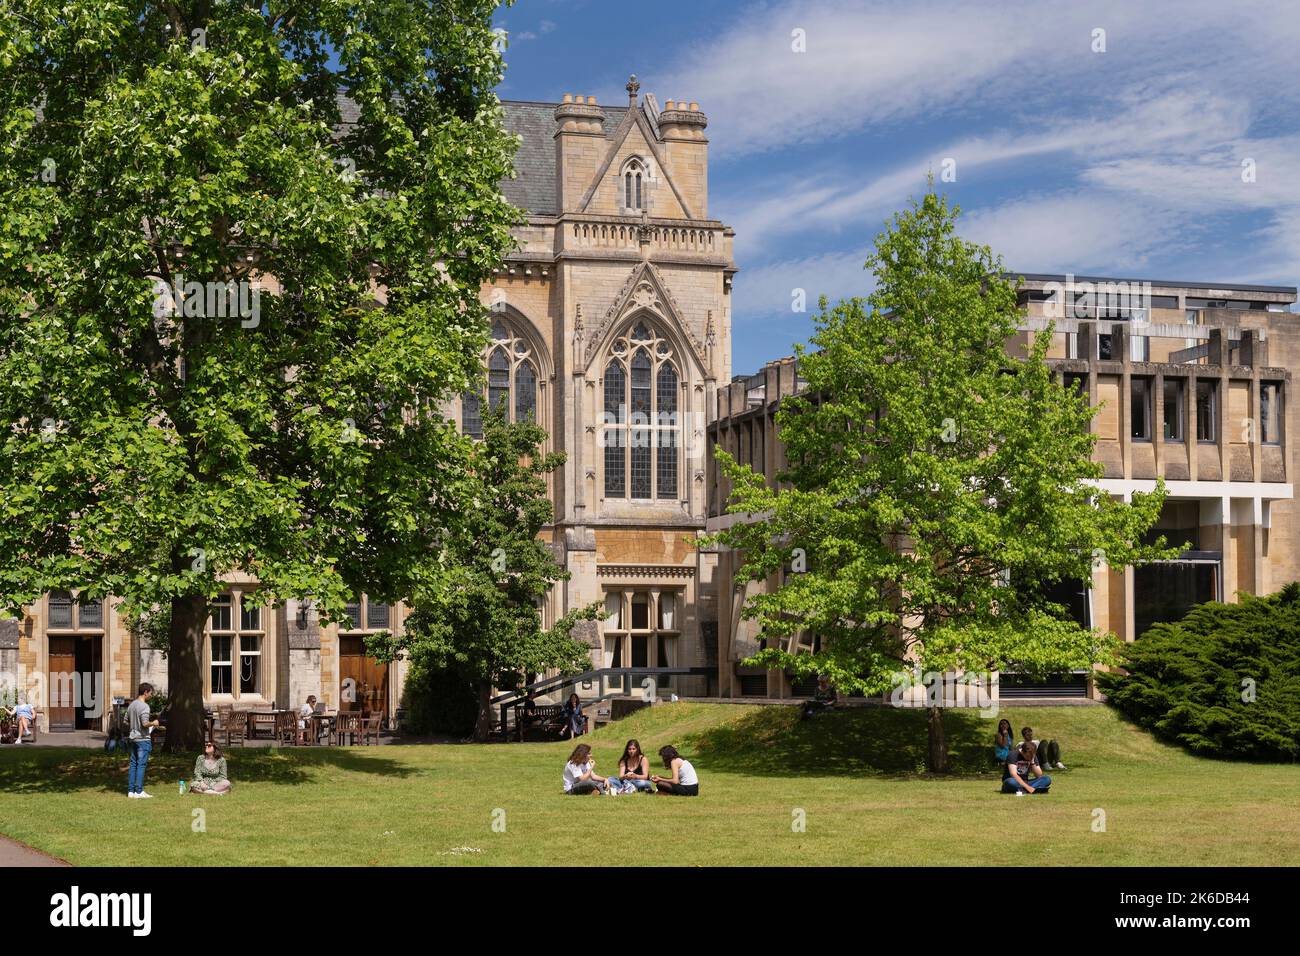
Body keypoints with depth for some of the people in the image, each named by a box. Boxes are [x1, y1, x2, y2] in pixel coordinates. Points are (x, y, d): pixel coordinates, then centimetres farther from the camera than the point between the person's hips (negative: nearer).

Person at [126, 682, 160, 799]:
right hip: (143, 739, -8)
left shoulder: (132, 705, 10)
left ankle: (131, 791, 12)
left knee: (133, 764, 11)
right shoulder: (144, 706, -15)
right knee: (141, 765, -4)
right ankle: (139, 792, -3)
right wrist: (153, 723, -5)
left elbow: (126, 722, 15)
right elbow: (145, 723, -23)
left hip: (133, 738, 8)